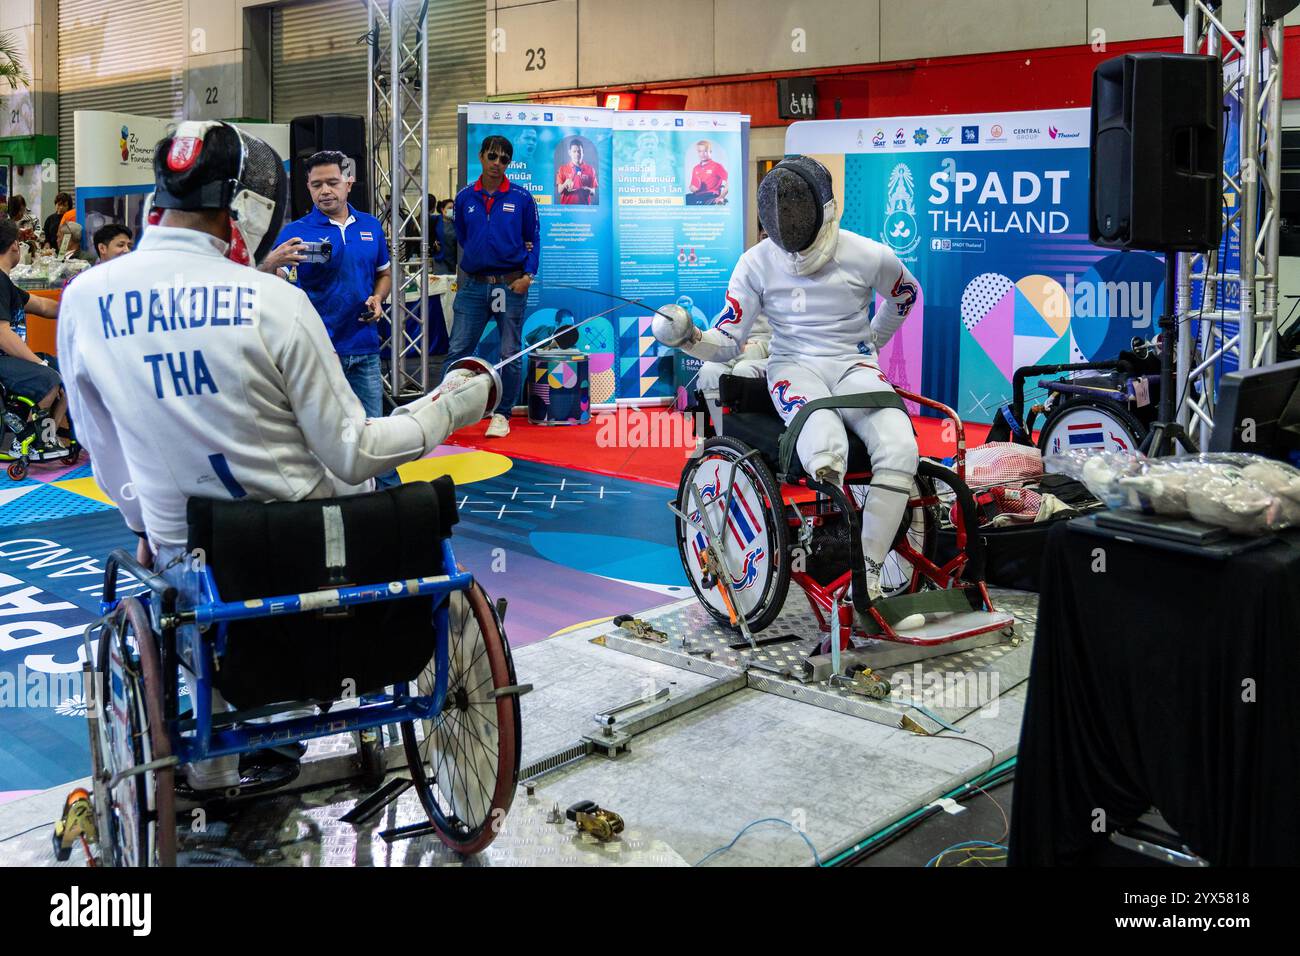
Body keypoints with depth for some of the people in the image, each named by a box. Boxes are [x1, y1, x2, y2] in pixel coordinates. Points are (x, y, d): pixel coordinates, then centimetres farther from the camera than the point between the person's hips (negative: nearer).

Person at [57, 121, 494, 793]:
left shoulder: (84, 299, -6)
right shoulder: (273, 302, -18)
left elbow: (106, 451, 8)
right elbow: (352, 453, -14)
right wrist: (456, 403, -3)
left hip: (187, 558, 3)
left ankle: (210, 775, 42)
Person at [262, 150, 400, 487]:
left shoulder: (371, 226, 8)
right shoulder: (296, 232, -6)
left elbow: (384, 273, 21)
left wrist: (377, 298, 0)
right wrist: (271, 263, -40)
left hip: (364, 348, 3)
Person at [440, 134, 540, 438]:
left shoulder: (522, 198, 0)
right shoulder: (465, 197, 6)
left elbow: (533, 240, 6)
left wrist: (528, 274, -6)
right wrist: (478, 260, 8)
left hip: (511, 285, -1)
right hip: (473, 285, 2)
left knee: (510, 355, 4)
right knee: (457, 351, -1)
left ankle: (502, 414, 16)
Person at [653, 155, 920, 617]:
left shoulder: (869, 257, -6)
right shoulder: (758, 263, -6)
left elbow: (906, 294, 18)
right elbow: (727, 343, -5)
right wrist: (689, 338, -24)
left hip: (854, 364, 2)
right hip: (794, 366, -1)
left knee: (900, 449, -28)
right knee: (826, 450, -36)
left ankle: (866, 572, -21)